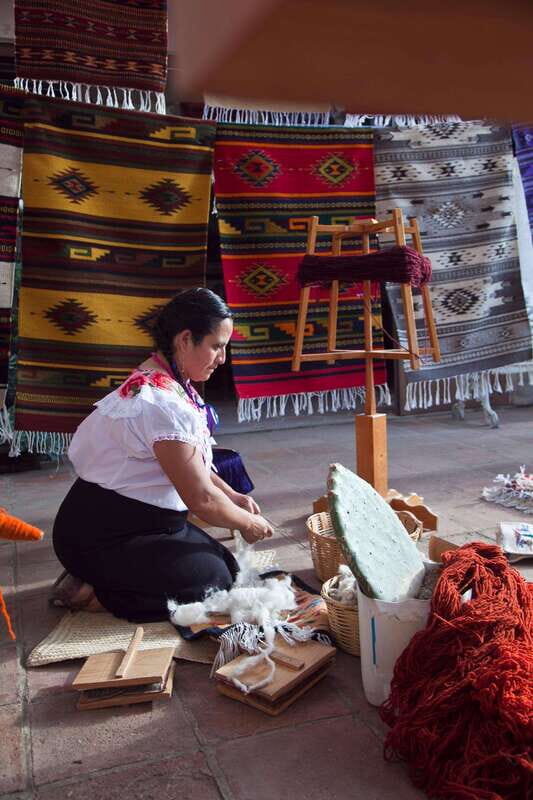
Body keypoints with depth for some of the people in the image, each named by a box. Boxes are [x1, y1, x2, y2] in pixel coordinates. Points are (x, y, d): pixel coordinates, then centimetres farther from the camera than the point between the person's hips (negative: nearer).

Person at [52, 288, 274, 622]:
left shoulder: (156, 381, 2)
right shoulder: (163, 404, -29)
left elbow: (191, 465, 14)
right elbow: (202, 499, -22)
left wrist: (234, 496, 7)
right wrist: (248, 523, -5)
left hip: (131, 520, 10)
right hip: (102, 536, -10)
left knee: (226, 564, 8)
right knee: (215, 581, -7)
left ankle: (95, 578, 12)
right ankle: (94, 595, -1)